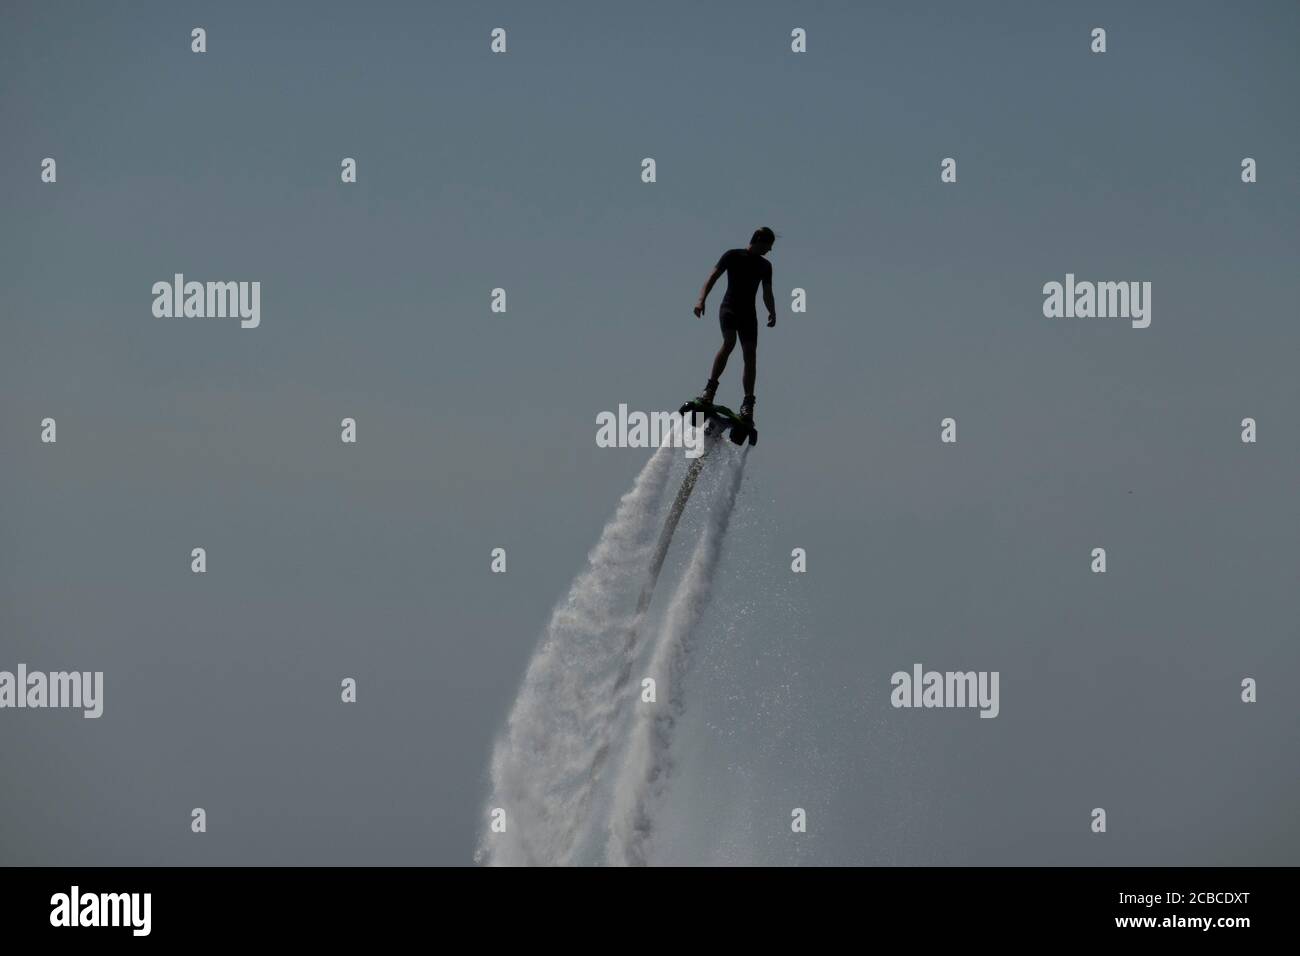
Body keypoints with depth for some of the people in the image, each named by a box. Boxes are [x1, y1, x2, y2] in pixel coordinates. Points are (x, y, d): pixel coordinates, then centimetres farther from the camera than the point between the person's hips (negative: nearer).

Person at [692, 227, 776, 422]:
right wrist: (701, 300, -20)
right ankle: (710, 387, -23)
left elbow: (767, 294, 16)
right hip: (729, 308, -5)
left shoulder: (765, 266, 15)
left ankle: (747, 404, -5)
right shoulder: (733, 256, 0)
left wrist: (772, 312, -3)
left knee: (750, 355, -6)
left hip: (749, 313, 5)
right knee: (729, 341, -29)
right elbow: (712, 277, -6)